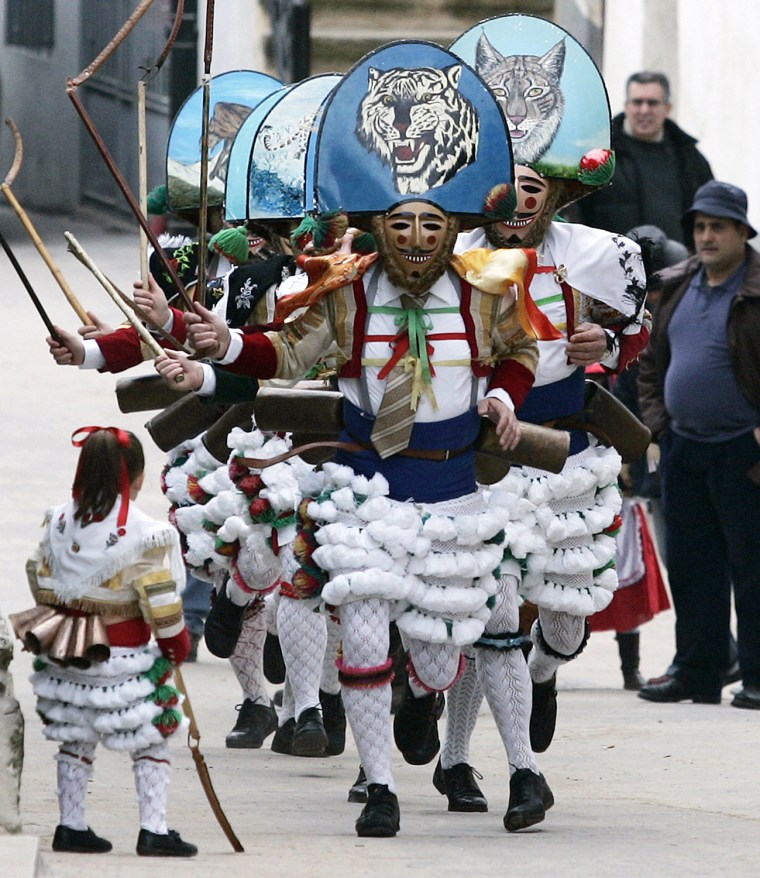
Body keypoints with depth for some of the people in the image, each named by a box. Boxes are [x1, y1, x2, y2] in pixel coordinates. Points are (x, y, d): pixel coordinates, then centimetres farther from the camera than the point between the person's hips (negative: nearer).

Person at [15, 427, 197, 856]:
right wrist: (177, 643, 1)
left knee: (76, 739, 17)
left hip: (66, 652, 6)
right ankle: (154, 831, -1)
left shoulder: (59, 521, 0)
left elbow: (41, 580, 8)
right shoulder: (143, 534, -17)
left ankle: (71, 826, 18)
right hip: (123, 655, -5)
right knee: (151, 740, 4)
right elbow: (160, 600, -14)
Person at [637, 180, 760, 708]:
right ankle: (697, 674, 15)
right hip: (682, 449, 7)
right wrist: (658, 422, 10)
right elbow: (652, 365, 21)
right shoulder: (678, 289, 12)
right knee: (691, 567, 9)